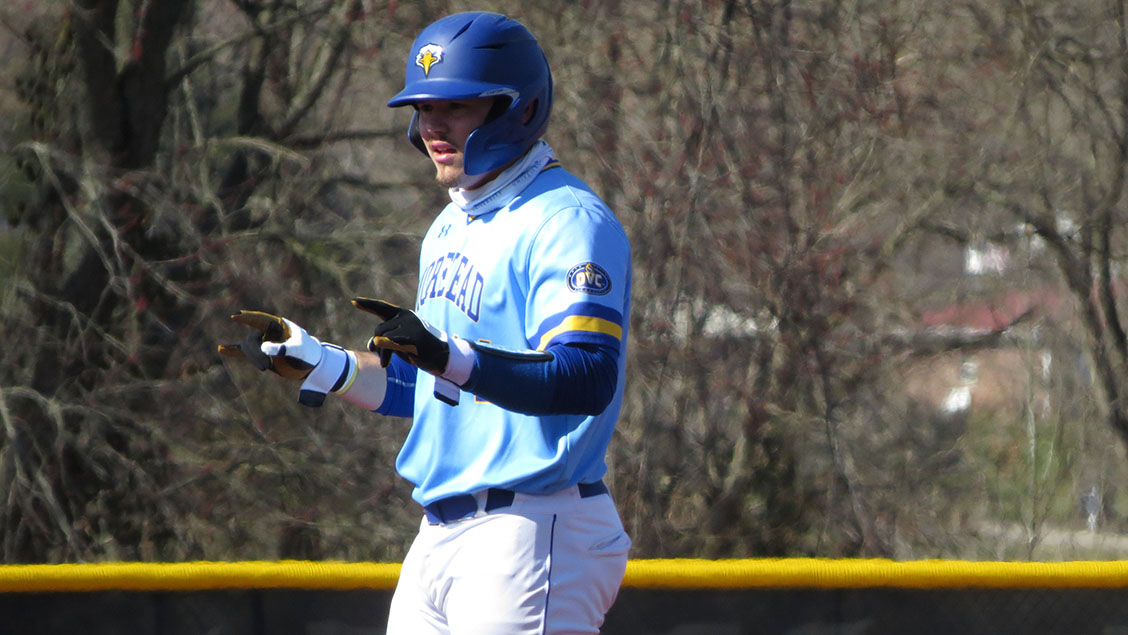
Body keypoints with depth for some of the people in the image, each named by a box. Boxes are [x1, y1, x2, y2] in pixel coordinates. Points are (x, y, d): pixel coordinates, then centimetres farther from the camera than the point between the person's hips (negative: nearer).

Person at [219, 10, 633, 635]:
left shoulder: (569, 222, -12)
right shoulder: (450, 229, 19)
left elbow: (589, 380, -25)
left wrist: (452, 358, -37)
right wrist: (312, 361, 12)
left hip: (534, 533, -9)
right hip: (438, 537, 9)